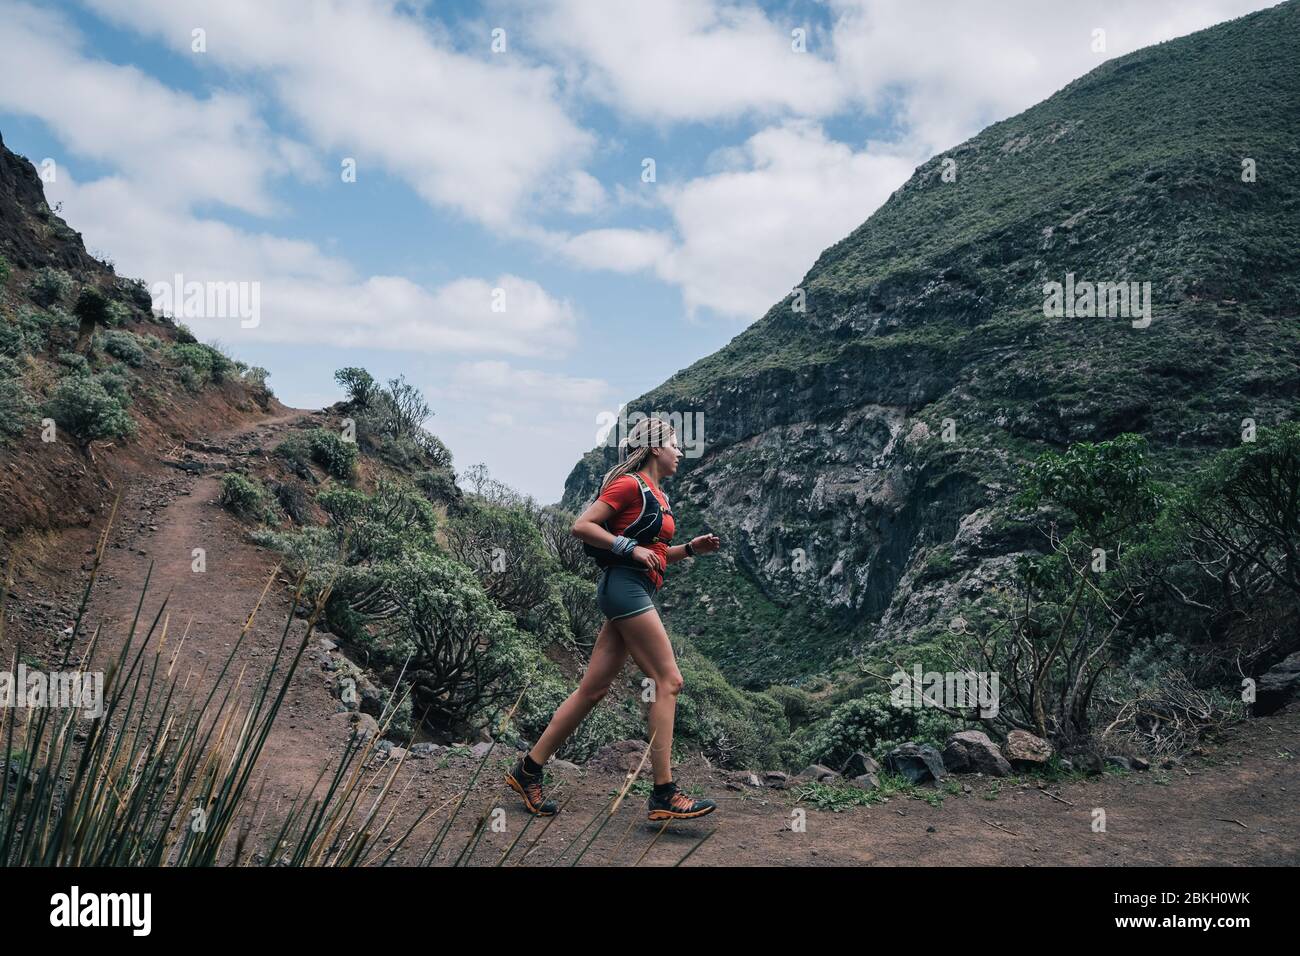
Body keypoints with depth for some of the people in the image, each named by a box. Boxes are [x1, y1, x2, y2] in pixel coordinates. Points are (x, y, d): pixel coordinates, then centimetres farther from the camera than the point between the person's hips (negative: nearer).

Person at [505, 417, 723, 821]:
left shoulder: (657, 495, 22)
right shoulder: (629, 484, -6)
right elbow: (581, 526, -12)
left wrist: (690, 548, 14)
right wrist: (631, 548, -16)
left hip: (636, 592, 10)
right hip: (624, 585, -10)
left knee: (594, 688, 7)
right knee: (668, 681, -11)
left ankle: (528, 770, 13)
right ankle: (664, 795, -10)